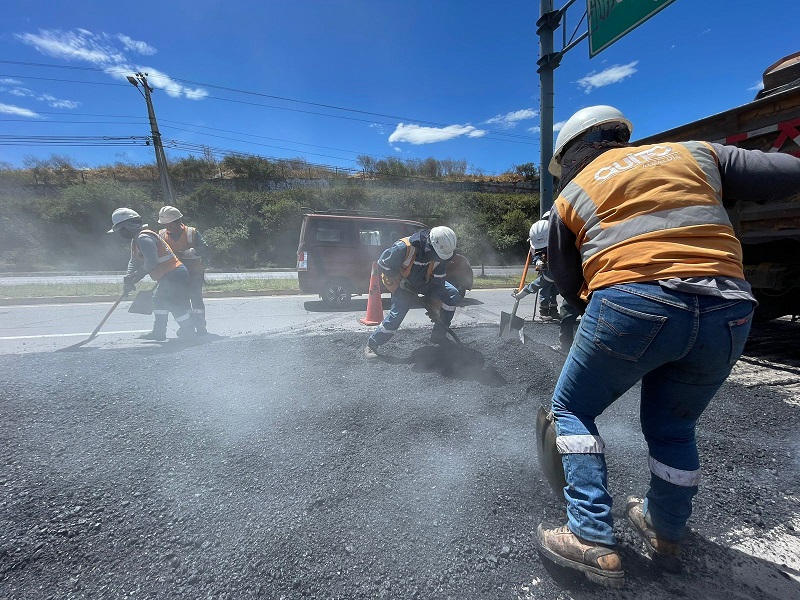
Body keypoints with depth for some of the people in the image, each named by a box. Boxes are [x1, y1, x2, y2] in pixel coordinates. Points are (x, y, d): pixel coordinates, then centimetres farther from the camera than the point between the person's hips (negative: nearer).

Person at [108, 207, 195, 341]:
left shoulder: (144, 238, -17)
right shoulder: (136, 240, 18)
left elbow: (151, 263, -24)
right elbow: (134, 262, 21)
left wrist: (134, 279, -10)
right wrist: (128, 279, 7)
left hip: (174, 275, -11)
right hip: (168, 276, 11)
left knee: (176, 304, -8)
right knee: (159, 300, 19)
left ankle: (188, 331, 4)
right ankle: (159, 332, 28)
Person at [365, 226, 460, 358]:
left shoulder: (440, 254, -19)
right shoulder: (404, 248, -36)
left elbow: (437, 281, -11)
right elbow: (383, 264, -23)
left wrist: (434, 306, -12)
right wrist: (403, 283, -22)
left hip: (423, 281, 6)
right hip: (401, 282, -5)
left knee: (452, 294, -6)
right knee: (398, 313, -22)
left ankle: (438, 335, 5)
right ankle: (371, 345, -3)